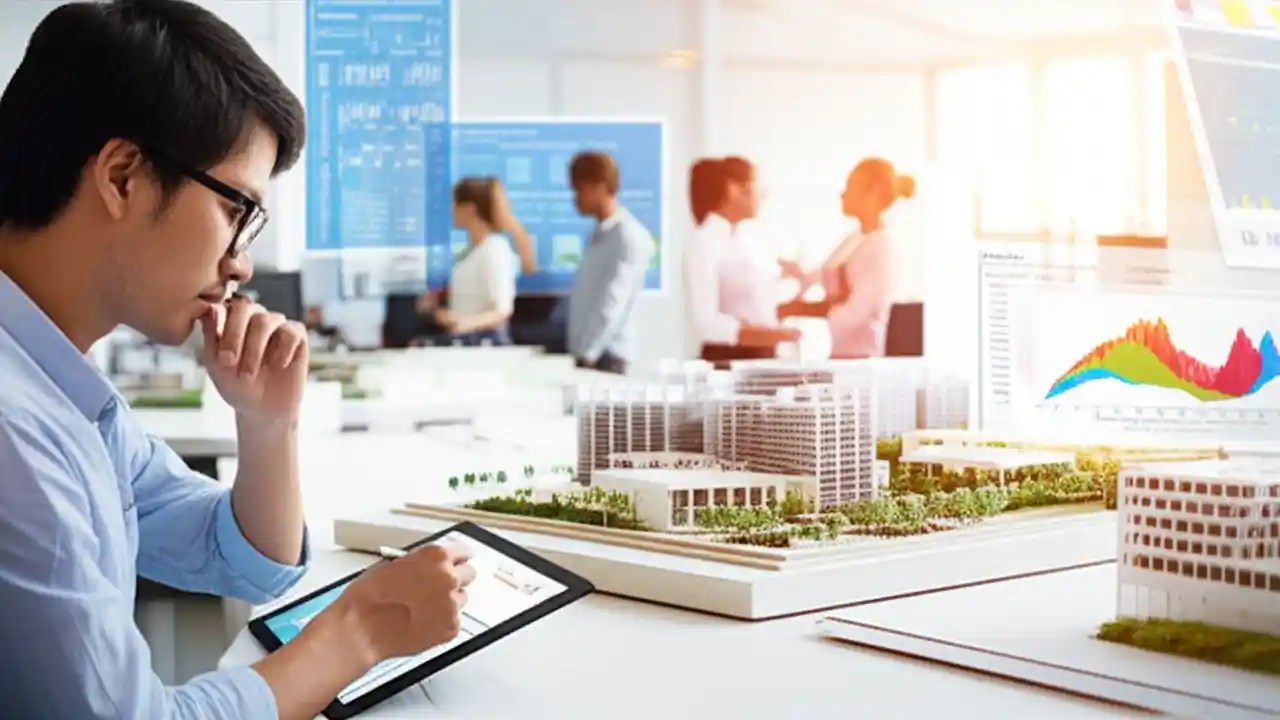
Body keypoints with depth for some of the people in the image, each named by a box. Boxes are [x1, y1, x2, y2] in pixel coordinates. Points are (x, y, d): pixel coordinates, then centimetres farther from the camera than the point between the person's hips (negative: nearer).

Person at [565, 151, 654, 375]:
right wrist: (579, 350, 13)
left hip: (605, 355, -8)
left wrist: (586, 352, -19)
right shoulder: (600, 233, 16)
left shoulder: (628, 236, -12)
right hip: (587, 352, 8)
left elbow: (613, 302, -18)